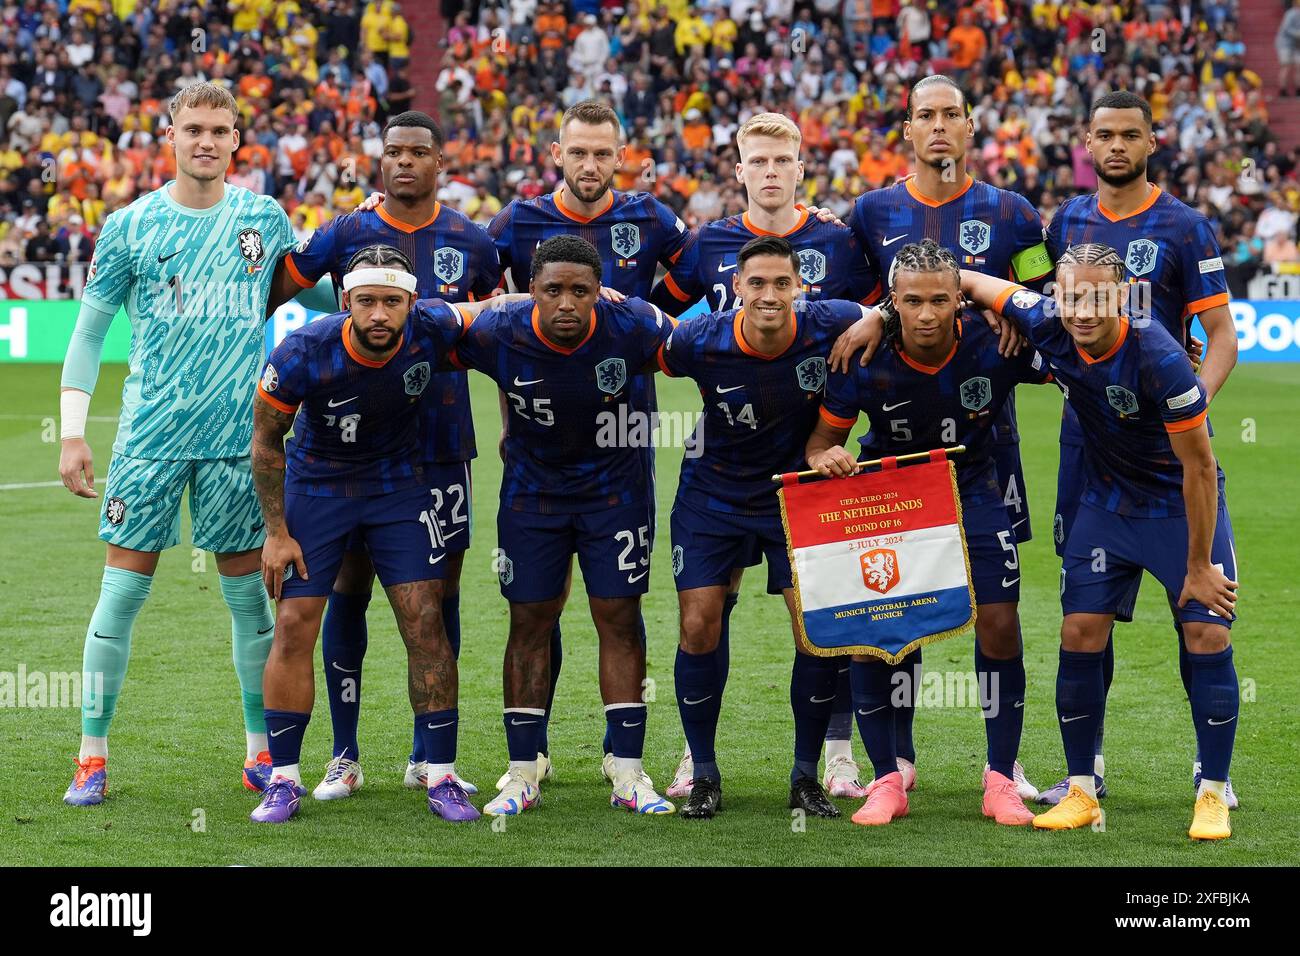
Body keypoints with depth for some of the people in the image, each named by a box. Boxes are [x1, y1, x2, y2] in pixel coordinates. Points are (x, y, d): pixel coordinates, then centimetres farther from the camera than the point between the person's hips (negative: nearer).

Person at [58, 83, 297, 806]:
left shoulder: (265, 219, 5)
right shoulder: (131, 226, 1)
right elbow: (89, 330, 5)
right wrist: (72, 431, -1)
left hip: (238, 436, 1)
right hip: (151, 433, -1)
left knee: (249, 590, 5)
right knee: (123, 589, -2)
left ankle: (261, 753, 17)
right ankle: (93, 756, 6)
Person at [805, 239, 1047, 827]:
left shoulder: (996, 344, -23)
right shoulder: (864, 360, -23)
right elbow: (823, 435, -9)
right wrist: (824, 457, -32)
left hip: (971, 490, 0)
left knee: (999, 624, -9)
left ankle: (1000, 780, 5)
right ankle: (887, 779, 8)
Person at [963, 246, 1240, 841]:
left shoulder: (1160, 361, -32)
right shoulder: (1047, 326, -19)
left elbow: (1199, 467, -23)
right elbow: (967, 282, -3)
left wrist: (1199, 567, -17)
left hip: (1182, 505, -4)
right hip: (1107, 503, 5)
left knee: (1208, 634, -12)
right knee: (1080, 635, -2)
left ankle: (1213, 797, 0)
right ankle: (1081, 792, 9)